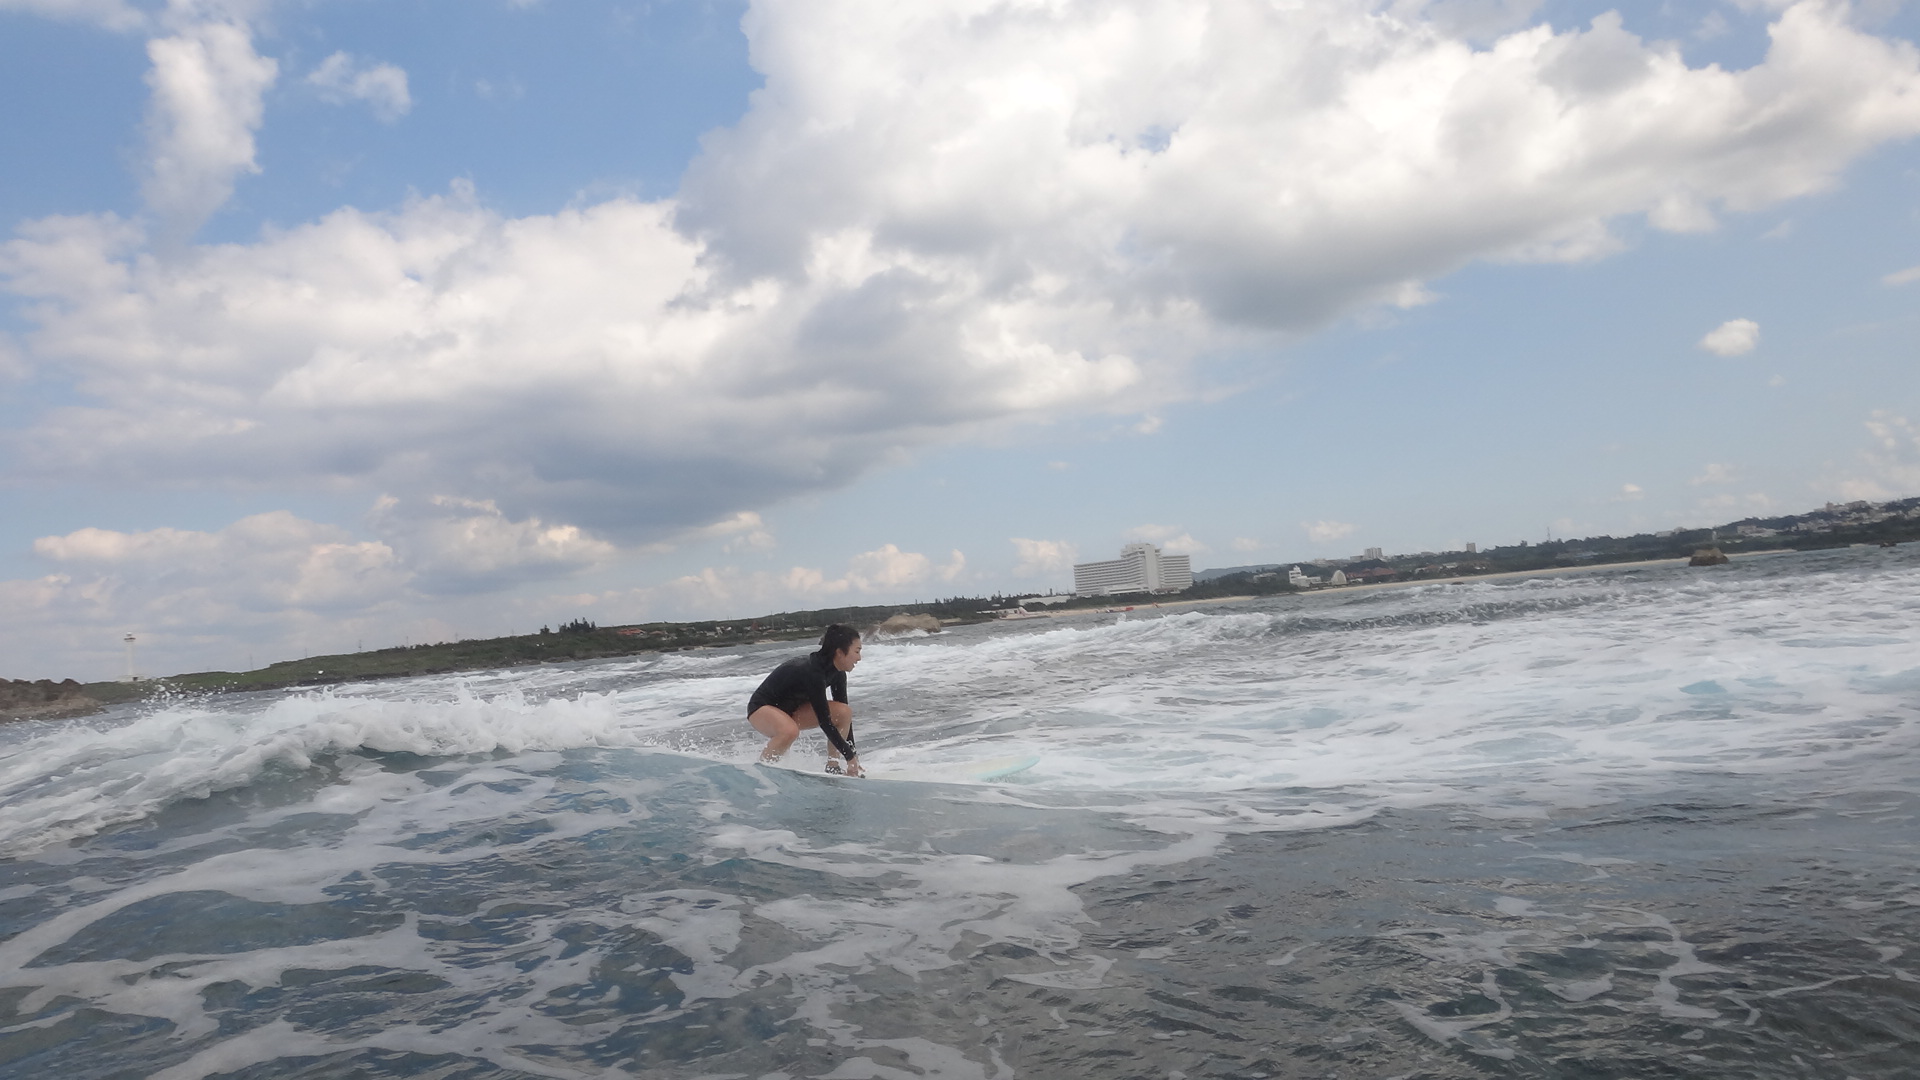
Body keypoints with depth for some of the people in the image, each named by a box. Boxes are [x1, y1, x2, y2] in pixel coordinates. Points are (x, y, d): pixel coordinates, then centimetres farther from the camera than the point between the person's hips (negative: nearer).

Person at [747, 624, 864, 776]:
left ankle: (832, 768, -5)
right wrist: (851, 757, -27)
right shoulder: (811, 671, -33)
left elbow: (843, 715, -1)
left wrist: (853, 754, -4)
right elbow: (824, 722, -32)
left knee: (845, 712, -11)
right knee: (790, 731, -41)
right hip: (761, 708, -8)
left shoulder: (837, 673, -8)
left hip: (791, 708, 8)